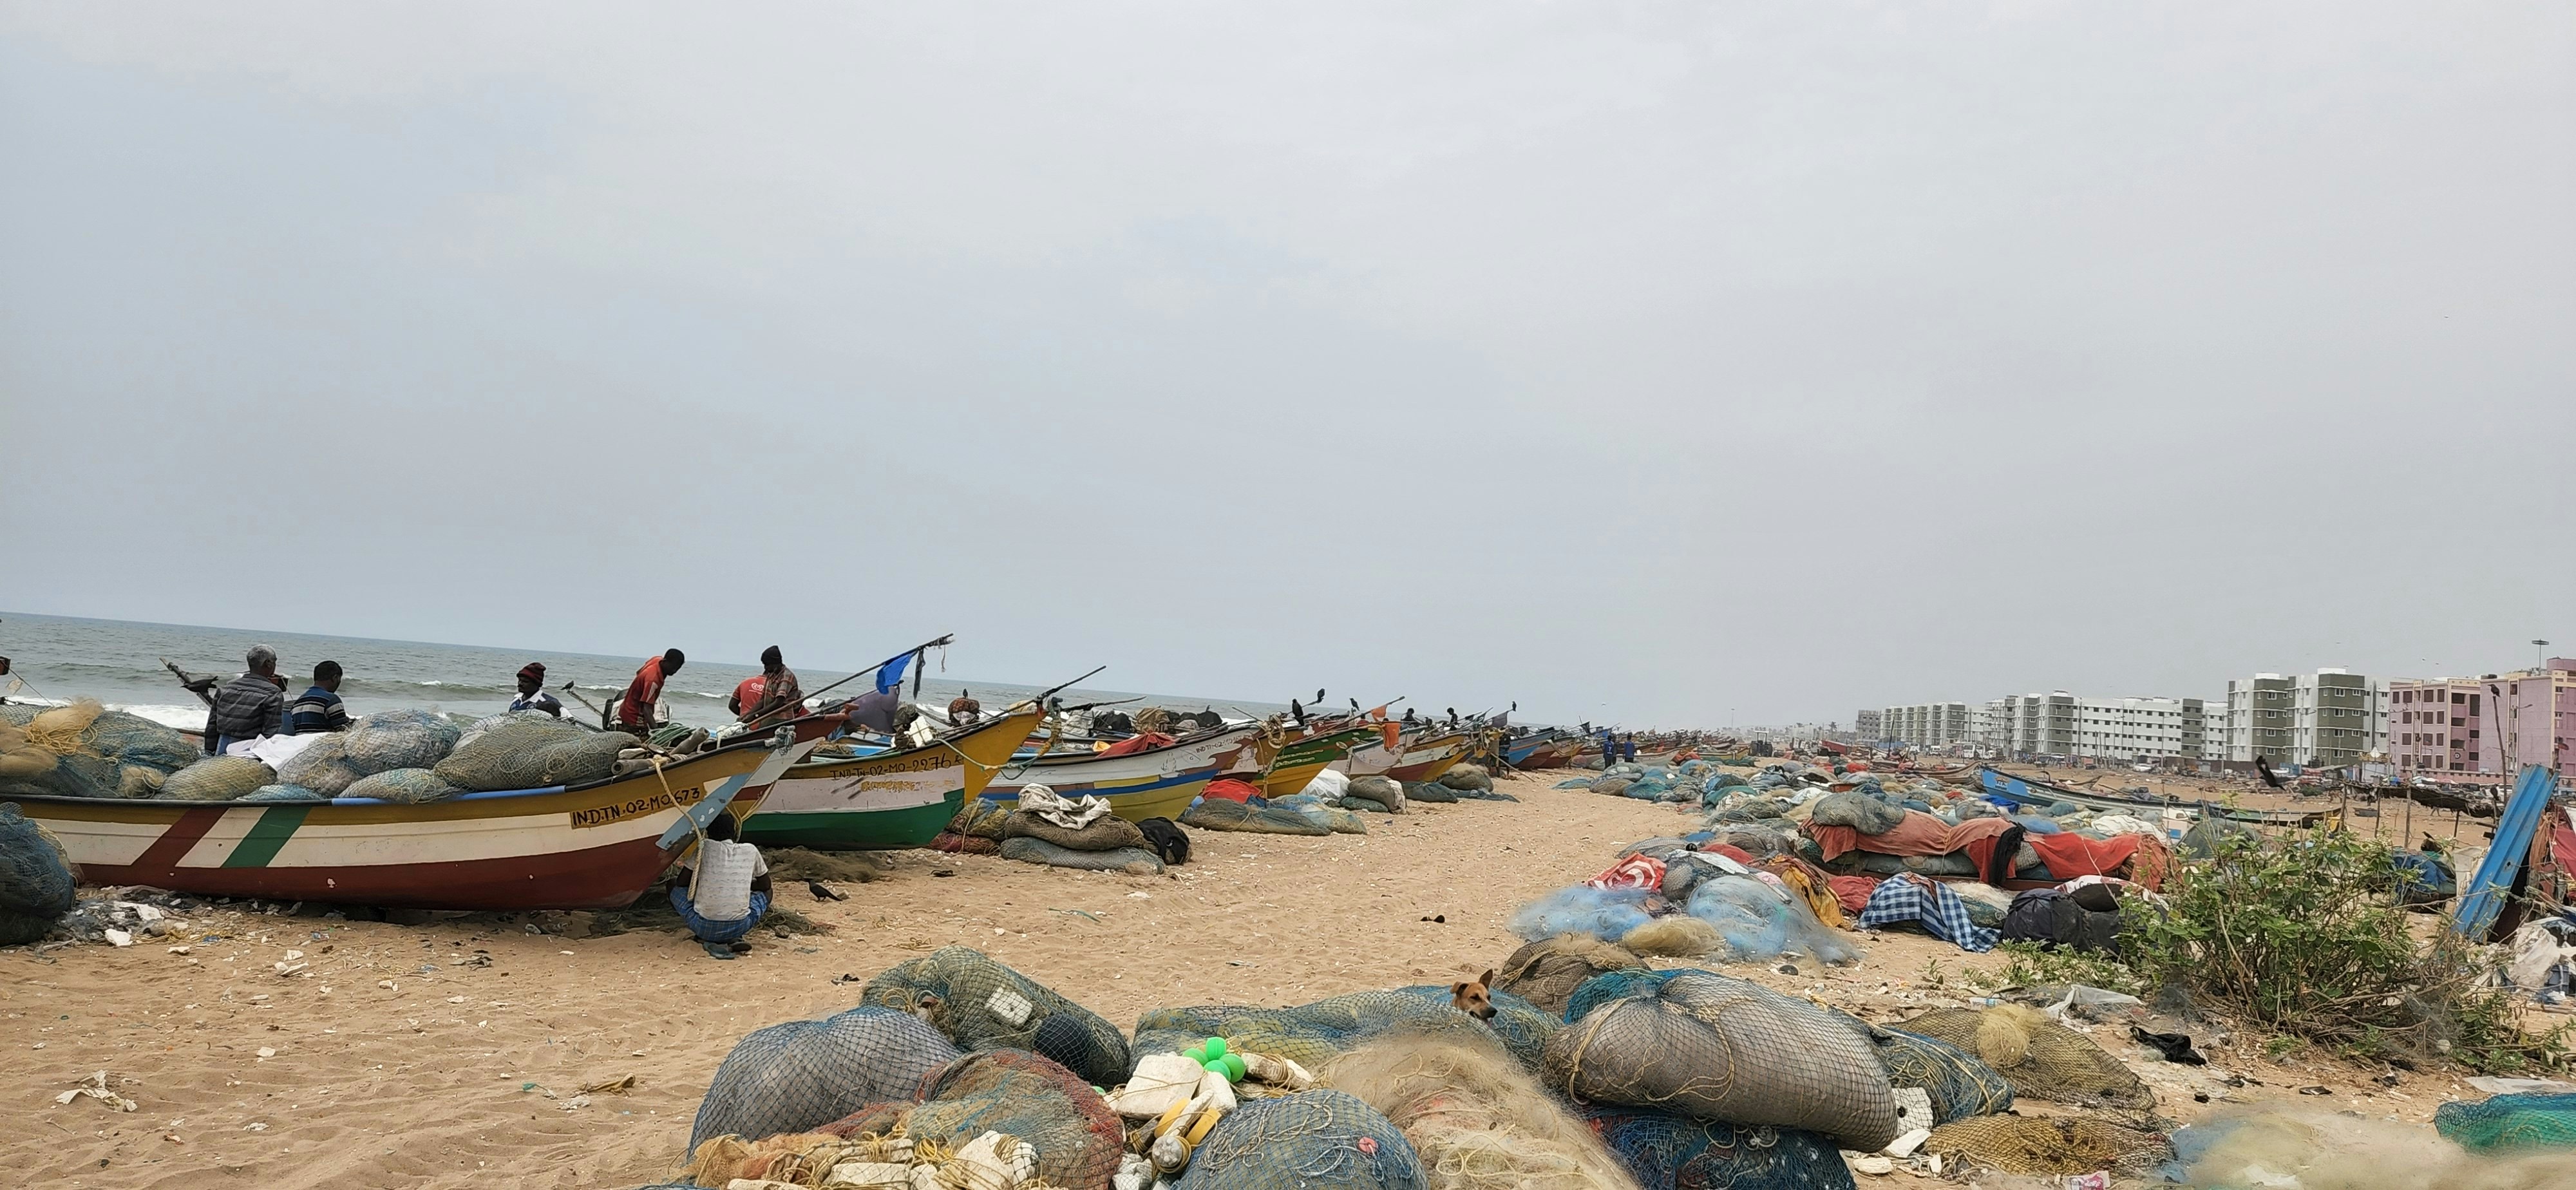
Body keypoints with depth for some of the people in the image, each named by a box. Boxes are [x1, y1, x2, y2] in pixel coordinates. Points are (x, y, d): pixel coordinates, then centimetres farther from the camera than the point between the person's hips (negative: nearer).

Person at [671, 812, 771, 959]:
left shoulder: (704, 847, 0)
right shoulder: (750, 850, 6)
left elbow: (682, 883, 6)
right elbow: (765, 885, 19)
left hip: (704, 927, -2)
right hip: (739, 927, 2)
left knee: (673, 887, 21)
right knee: (765, 893, 32)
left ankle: (710, 940, 4)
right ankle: (734, 940, 7)